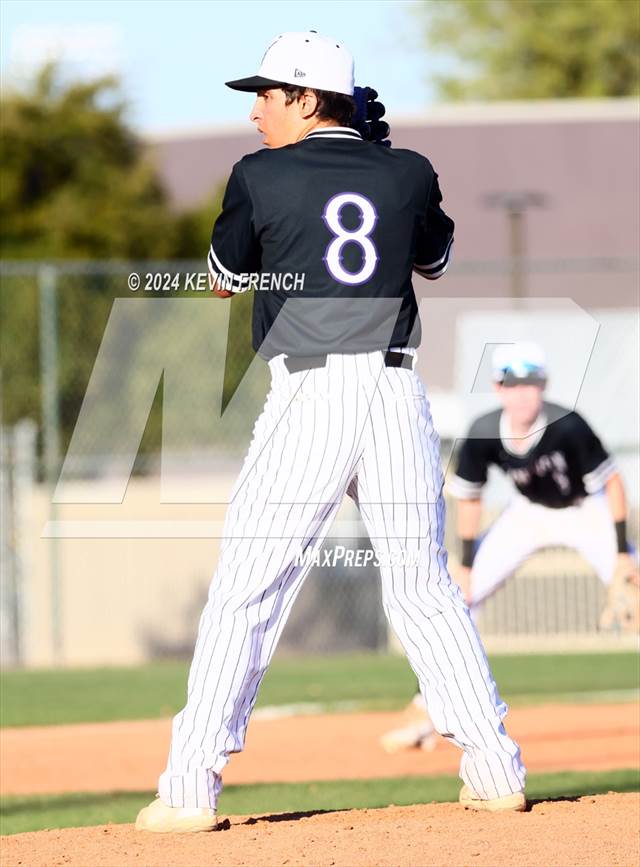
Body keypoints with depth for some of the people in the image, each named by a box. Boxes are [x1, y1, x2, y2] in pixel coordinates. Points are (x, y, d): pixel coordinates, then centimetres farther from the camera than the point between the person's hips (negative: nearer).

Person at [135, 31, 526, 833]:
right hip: (398, 394, 3)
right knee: (425, 590, 12)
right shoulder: (409, 174, 9)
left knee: (243, 593, -1)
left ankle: (191, 787, -5)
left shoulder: (262, 177, 0)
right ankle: (495, 768, 9)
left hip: (309, 398, -3)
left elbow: (223, 282, 14)